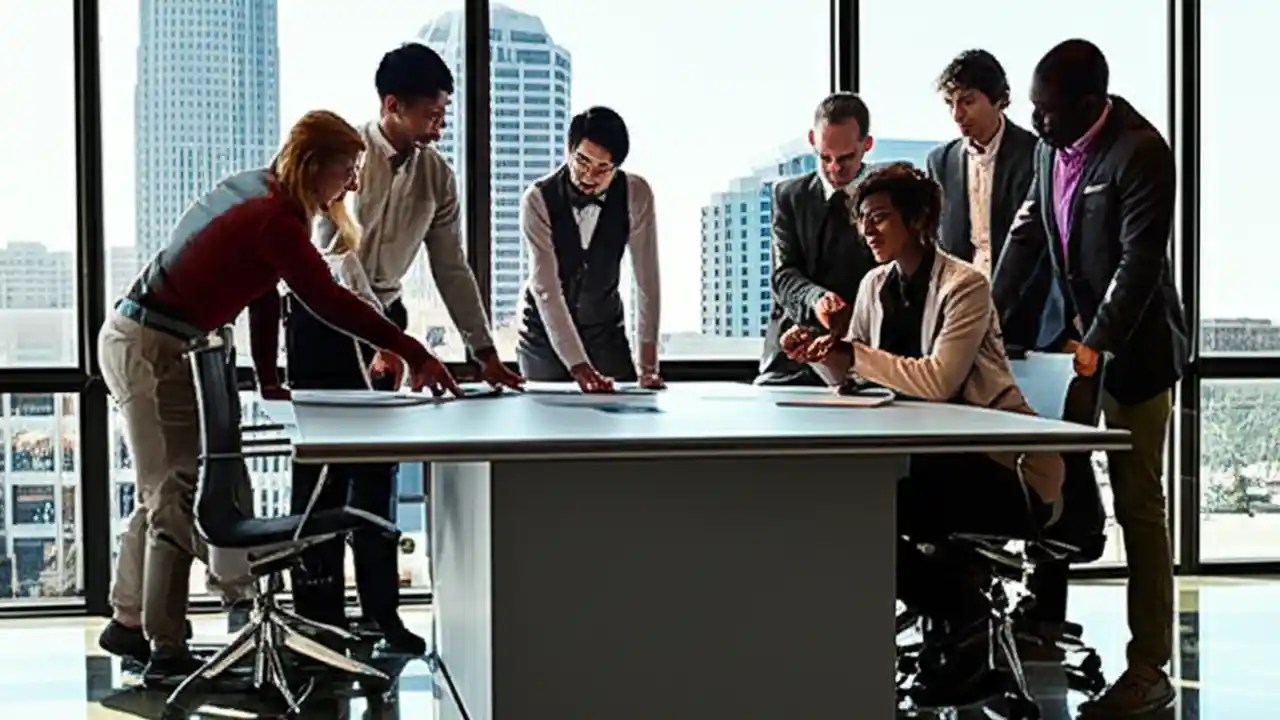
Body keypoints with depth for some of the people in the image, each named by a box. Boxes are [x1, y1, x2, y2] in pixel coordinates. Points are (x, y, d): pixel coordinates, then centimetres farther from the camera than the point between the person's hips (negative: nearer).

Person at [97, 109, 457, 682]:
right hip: (151, 350, -10)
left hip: (140, 343, 10)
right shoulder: (273, 219, -22)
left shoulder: (261, 196, 9)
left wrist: (267, 378, 11)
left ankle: (129, 623, 30)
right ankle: (167, 650, 1)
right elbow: (328, 301, -28)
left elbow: (265, 294, 11)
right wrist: (414, 354, -26)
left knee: (165, 490, 18)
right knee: (177, 495, -6)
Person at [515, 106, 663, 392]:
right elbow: (546, 289, -28)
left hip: (605, 328, 2)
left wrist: (647, 365, -21)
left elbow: (647, 279, -16)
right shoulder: (538, 199, -22)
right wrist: (578, 366, -36)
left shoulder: (636, 194, -16)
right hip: (544, 332, -2)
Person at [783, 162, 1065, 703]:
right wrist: (818, 352, -9)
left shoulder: (964, 285, -14)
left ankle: (962, 613, 0)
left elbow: (940, 380, -26)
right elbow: (848, 377, 11)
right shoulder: (876, 285, 9)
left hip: (1004, 469, -8)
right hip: (939, 455, 8)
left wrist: (855, 354, -23)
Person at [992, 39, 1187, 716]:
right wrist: (991, 315, 4)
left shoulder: (1140, 151, -19)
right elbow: (1029, 229, 11)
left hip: (1132, 343, -7)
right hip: (1072, 329, 7)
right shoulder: (1053, 145, 4)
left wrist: (1097, 345, -26)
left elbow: (1140, 260, -21)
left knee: (1138, 506, -2)